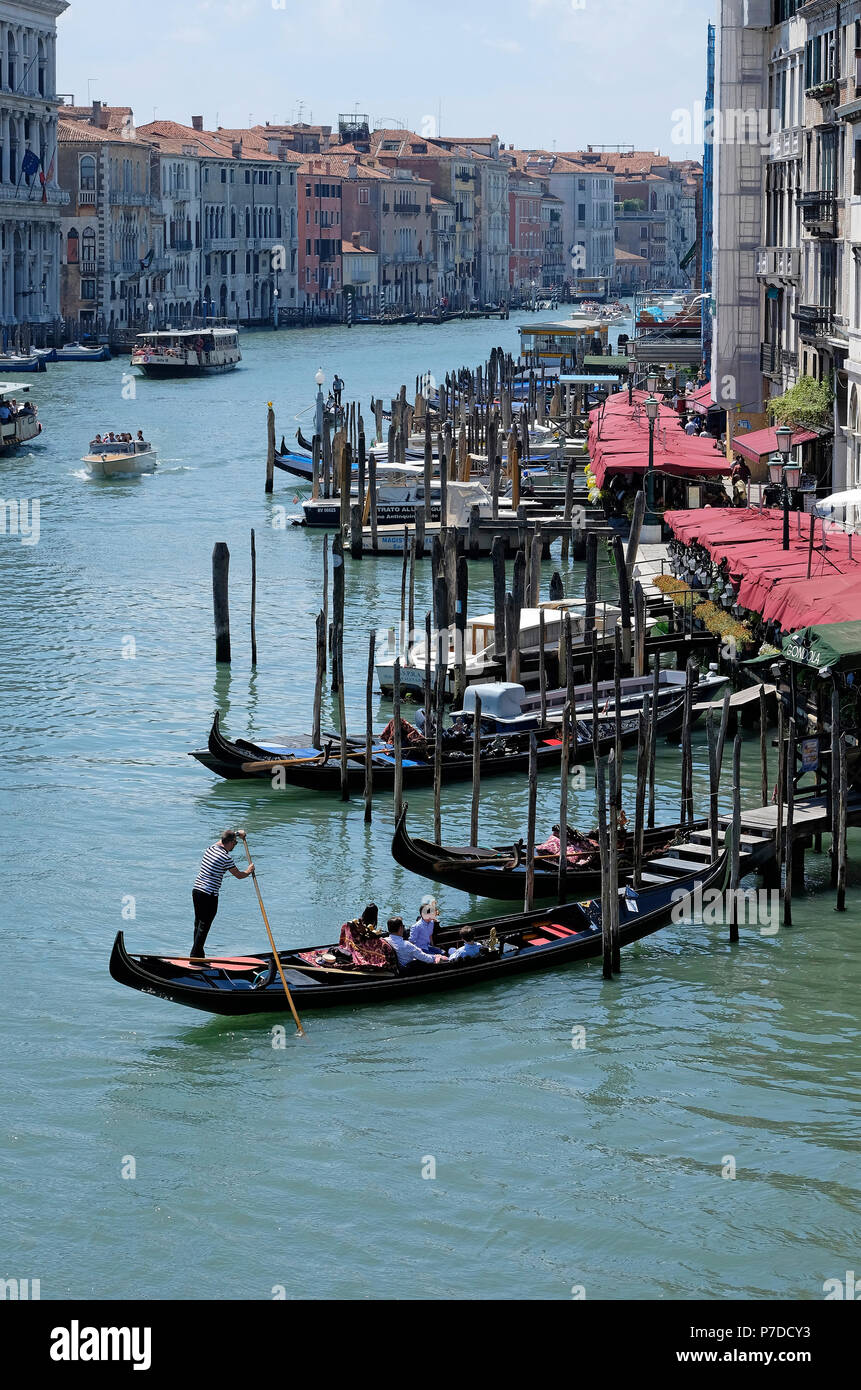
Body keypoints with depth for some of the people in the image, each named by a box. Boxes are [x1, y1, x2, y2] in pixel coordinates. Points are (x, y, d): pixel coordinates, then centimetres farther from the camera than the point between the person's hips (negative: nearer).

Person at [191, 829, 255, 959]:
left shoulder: (210, 849, 9)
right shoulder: (225, 857, -14)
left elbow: (222, 840, 33)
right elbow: (239, 875, -5)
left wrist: (236, 833, 45)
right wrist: (249, 871, 16)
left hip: (196, 890, 8)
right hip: (209, 895, -8)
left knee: (198, 924, 15)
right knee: (204, 927, -4)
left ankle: (197, 953, 22)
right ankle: (196, 957, -5)